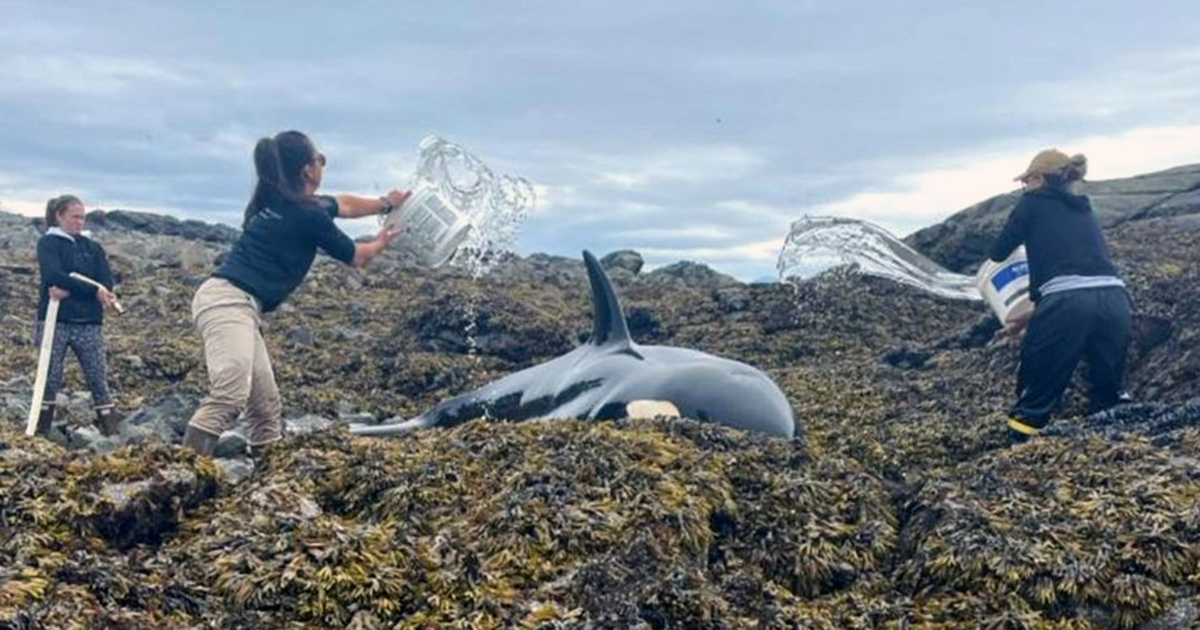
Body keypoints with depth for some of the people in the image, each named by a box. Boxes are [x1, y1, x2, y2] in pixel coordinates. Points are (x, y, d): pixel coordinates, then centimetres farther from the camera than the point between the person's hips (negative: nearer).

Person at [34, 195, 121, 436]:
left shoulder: (93, 247, 13)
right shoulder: (48, 243, 4)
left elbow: (106, 284, 0)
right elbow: (55, 276, -14)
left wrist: (69, 290, -14)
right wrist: (93, 290, -20)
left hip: (89, 323, 3)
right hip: (55, 321, -3)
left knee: (99, 379, -1)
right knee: (50, 380, -1)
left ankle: (112, 432, -1)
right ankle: (39, 433, 5)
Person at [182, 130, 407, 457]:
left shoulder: (280, 201, 20)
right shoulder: (308, 215, -7)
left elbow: (343, 204, 38)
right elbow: (356, 257, 10)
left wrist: (386, 204, 45)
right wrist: (380, 242, 30)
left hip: (236, 305, 10)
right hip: (228, 302, -10)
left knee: (266, 405, 9)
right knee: (229, 397, -26)